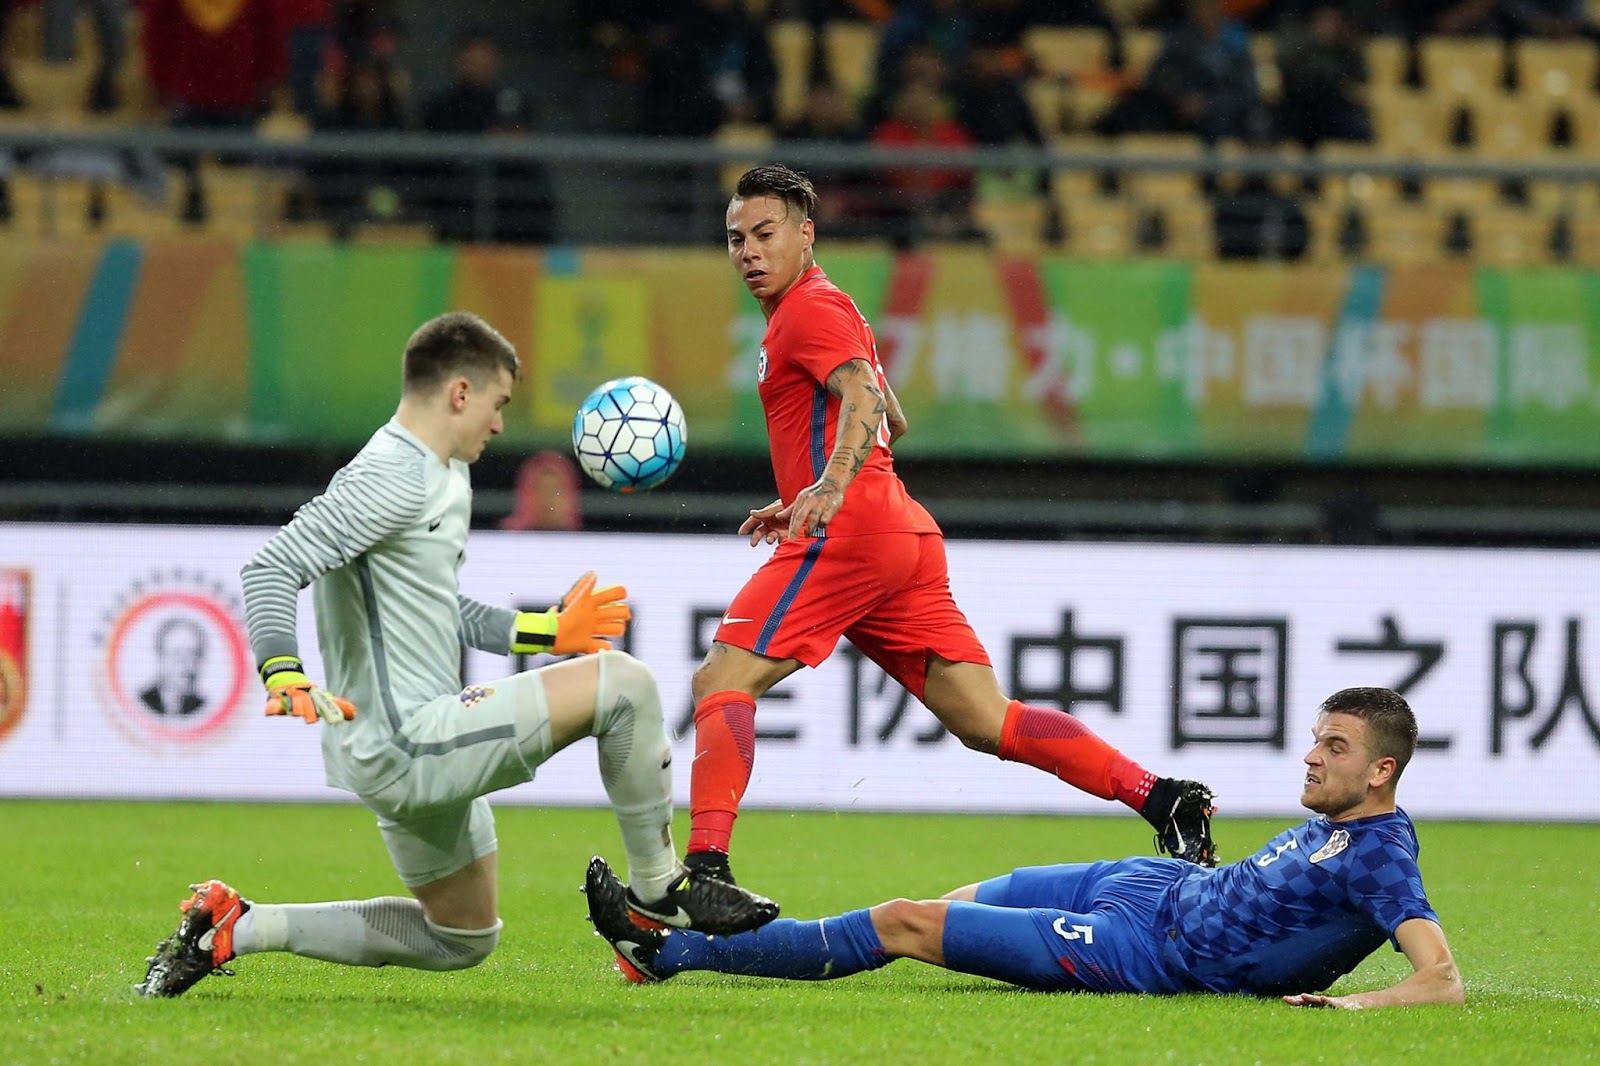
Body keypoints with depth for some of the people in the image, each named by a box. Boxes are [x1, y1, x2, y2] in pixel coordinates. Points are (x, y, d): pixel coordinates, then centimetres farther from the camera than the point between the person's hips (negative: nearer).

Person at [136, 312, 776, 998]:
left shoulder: (447, 479, 17)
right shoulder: (393, 480, -16)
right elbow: (270, 569, -24)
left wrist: (547, 631, 29)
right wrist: (285, 679, -38)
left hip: (419, 754, 11)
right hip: (403, 747, -11)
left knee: (462, 939, 23)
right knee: (624, 683, -15)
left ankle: (239, 927, 18)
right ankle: (660, 888, -2)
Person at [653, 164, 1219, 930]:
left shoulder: (810, 307, -3)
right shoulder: (823, 312, 27)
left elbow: (865, 398, -21)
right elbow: (888, 421, 37)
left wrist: (830, 487, -38)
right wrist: (803, 506, 35)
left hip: (850, 535, -10)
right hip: (901, 534, 10)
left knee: (721, 681, -11)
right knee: (987, 723, 5)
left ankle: (705, 868, -23)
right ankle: (1163, 800, -2)